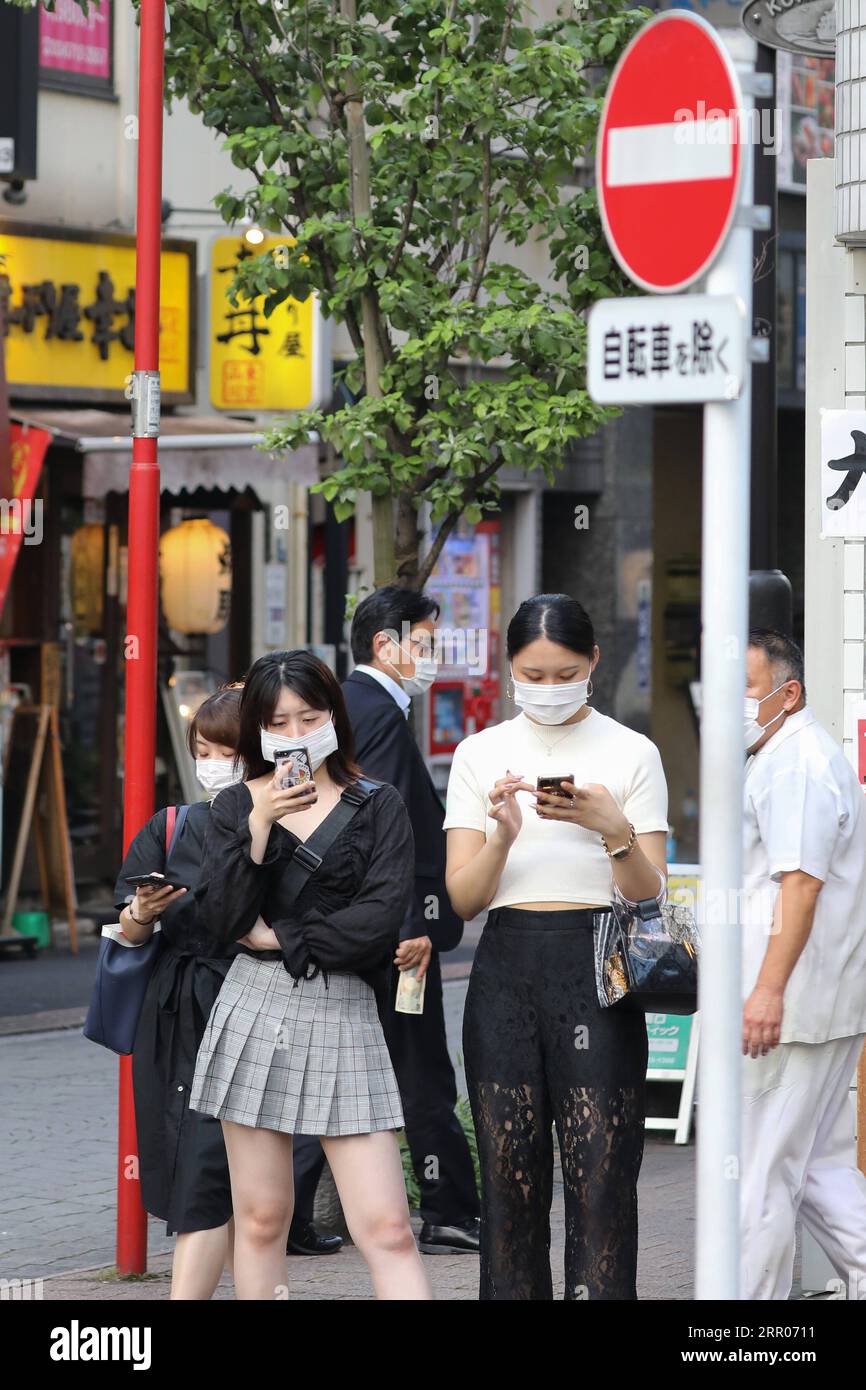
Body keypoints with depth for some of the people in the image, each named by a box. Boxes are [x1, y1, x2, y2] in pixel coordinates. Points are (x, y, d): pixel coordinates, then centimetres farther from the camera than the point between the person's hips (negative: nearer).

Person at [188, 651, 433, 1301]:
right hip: (257, 1008, 2)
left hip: (344, 1013, -2)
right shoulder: (238, 805, 8)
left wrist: (279, 939, -6)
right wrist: (258, 825, -13)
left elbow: (382, 916, -10)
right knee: (261, 1218, 6)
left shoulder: (379, 807, 3)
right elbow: (223, 916, -4)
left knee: (386, 1228, -8)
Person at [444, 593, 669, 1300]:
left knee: (601, 1174, -7)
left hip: (597, 971, -2)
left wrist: (616, 831, -17)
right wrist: (503, 835, -13)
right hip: (506, 968, 2)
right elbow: (463, 897, 5)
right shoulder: (481, 753, 10)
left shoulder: (631, 753, 5)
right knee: (510, 1174, 2)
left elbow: (648, 898, 2)